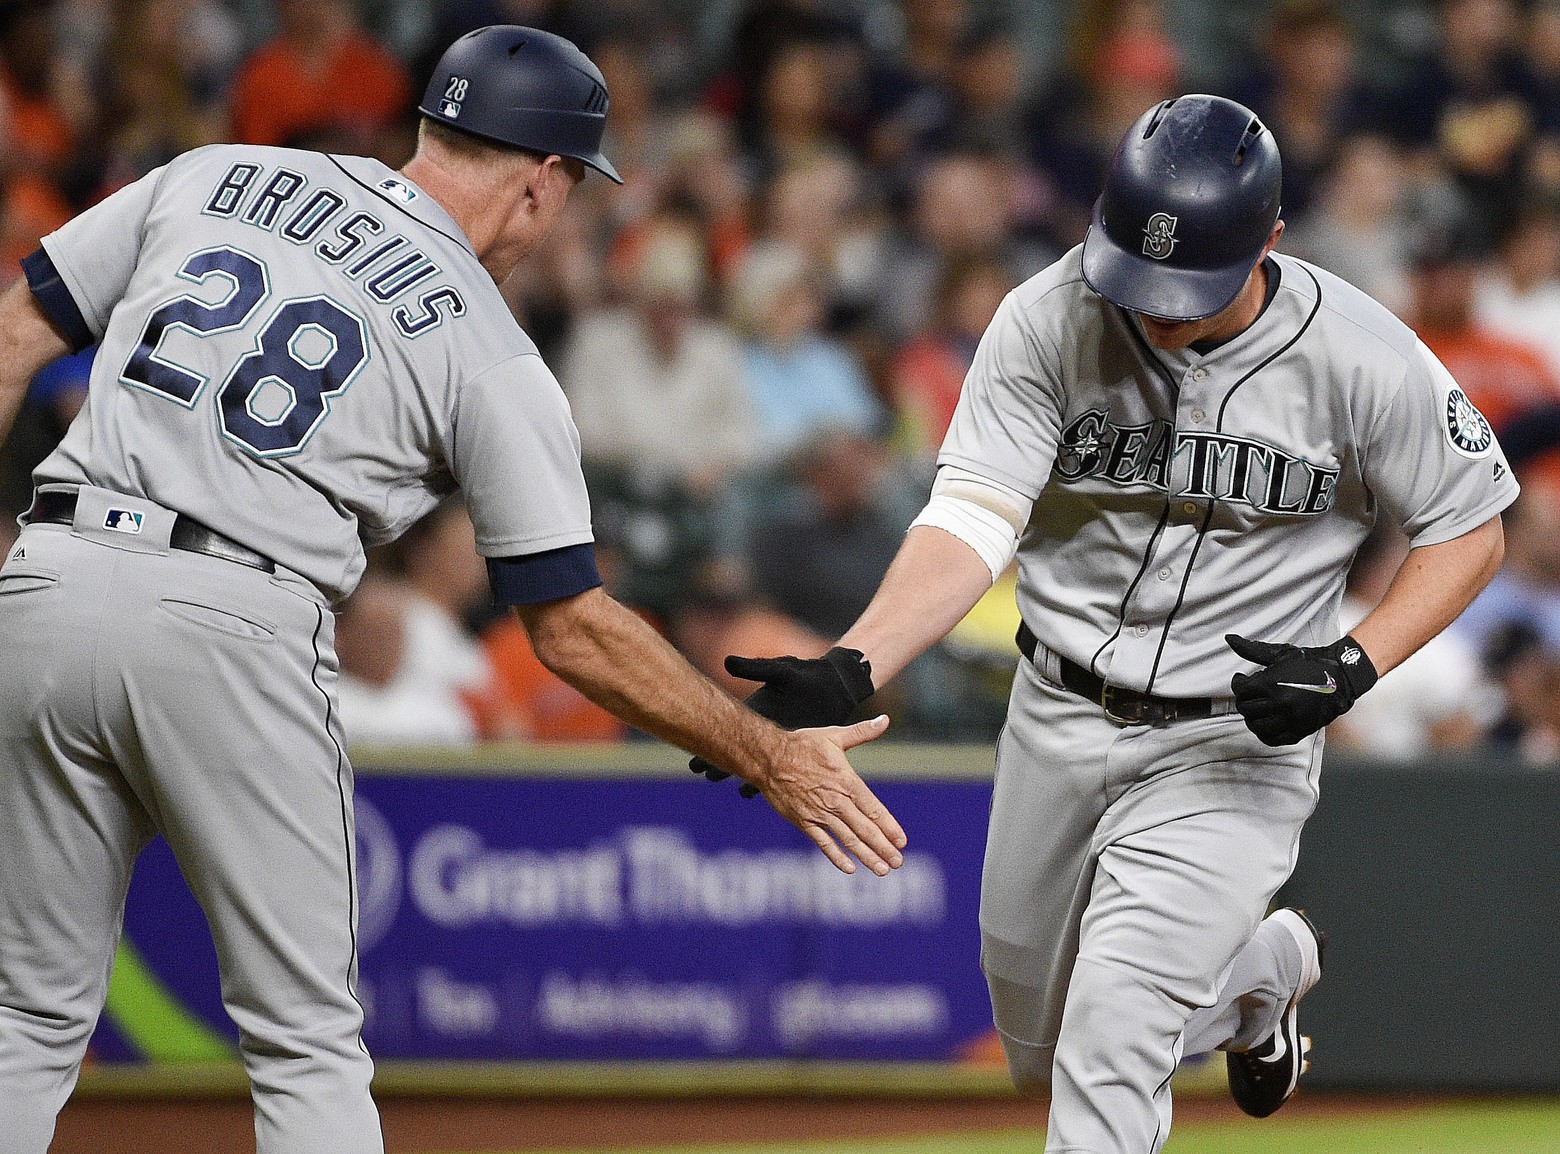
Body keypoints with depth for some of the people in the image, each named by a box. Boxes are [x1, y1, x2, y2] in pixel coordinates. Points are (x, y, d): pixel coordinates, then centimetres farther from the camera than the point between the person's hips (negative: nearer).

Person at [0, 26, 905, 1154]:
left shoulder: (214, 176, 16)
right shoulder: (490, 351, 4)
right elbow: (572, 627, 2)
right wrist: (770, 758, 9)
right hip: (235, 633, -4)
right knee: (308, 1042, 7)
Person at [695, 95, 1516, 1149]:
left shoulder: (1363, 361, -19)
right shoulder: (1049, 321, -15)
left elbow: (1471, 530, -6)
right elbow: (973, 520, -22)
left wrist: (1356, 666, -22)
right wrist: (852, 669, -39)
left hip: (1232, 744, -4)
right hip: (1060, 722, 4)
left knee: (1110, 1034, -21)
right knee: (1040, 1053, 18)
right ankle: (1265, 968, 47)